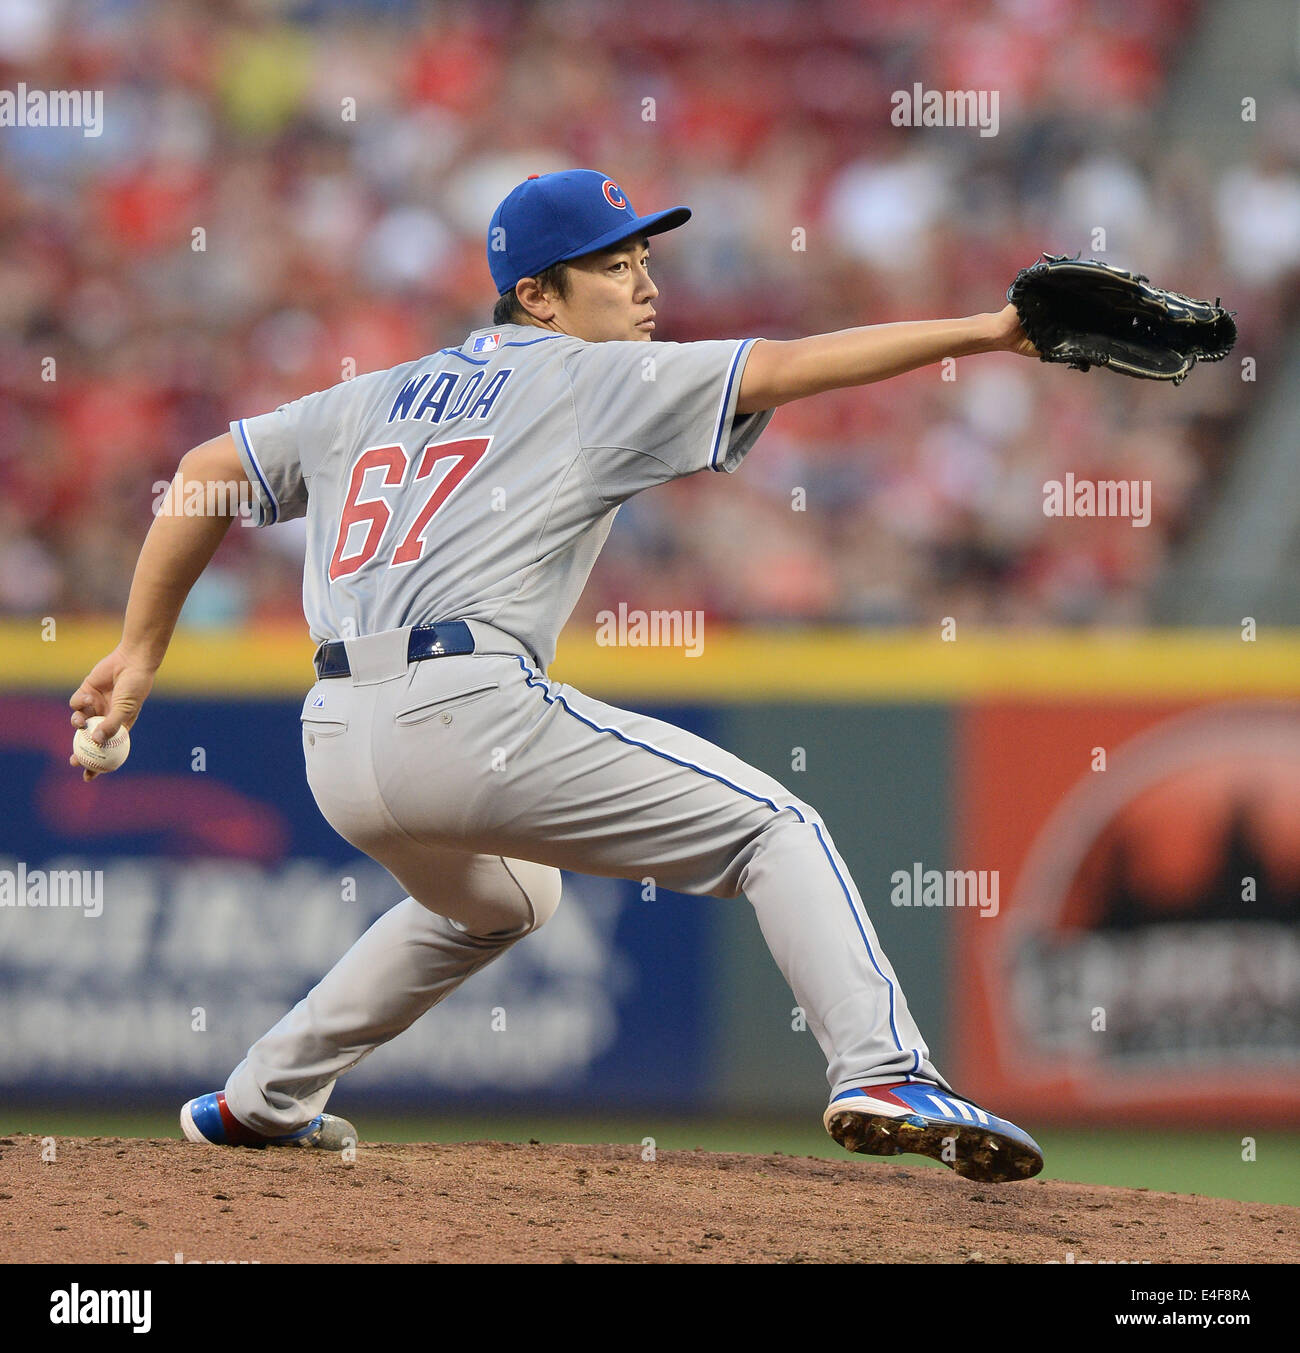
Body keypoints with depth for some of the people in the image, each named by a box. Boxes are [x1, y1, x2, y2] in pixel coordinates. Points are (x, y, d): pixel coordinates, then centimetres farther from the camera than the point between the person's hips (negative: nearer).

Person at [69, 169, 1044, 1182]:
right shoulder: (597, 380, 7)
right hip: (469, 713, -7)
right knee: (774, 827, -1)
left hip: (335, 749, 7)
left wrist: (143, 651, 30)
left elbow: (208, 470, 27)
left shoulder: (382, 396, 26)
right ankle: (883, 1075, -21)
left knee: (499, 901, 37)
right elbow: (787, 367, -2)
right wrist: (979, 333, -4)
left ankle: (261, 1101, 39)